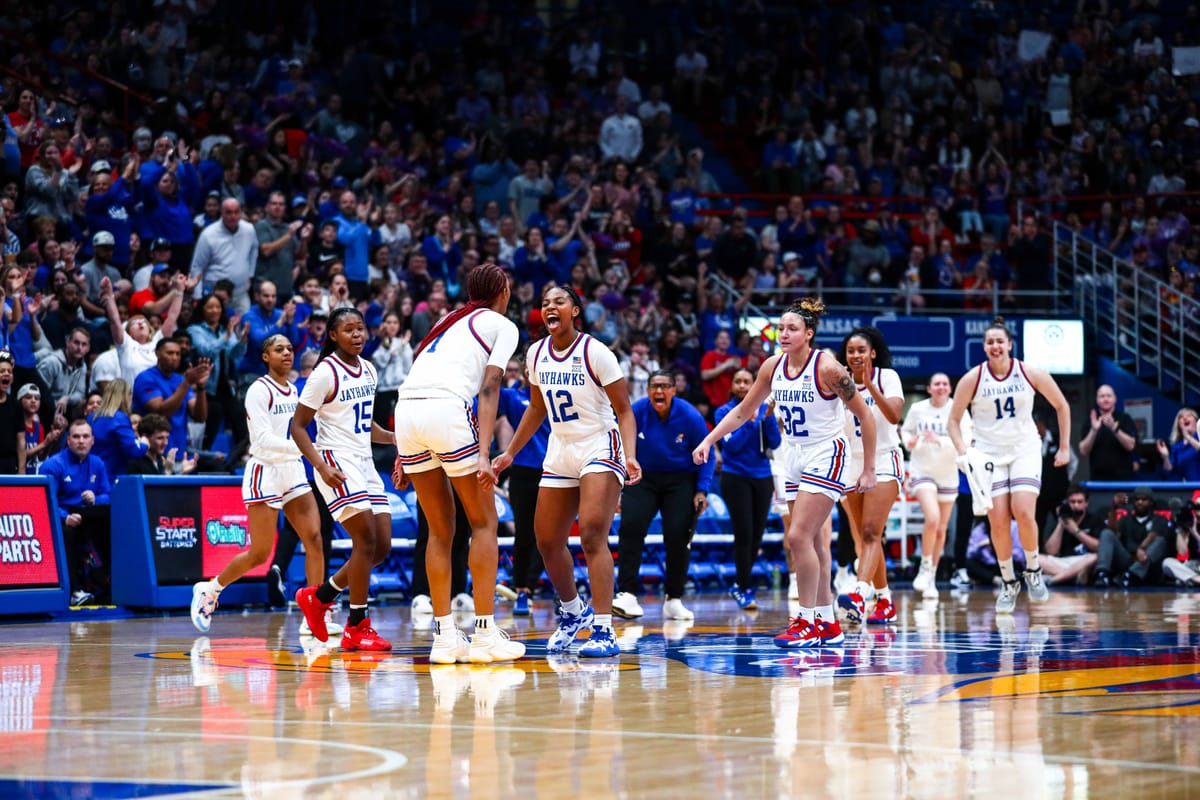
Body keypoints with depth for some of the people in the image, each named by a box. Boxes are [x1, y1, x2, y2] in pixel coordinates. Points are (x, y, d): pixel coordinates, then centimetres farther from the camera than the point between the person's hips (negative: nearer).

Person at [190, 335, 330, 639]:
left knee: (314, 538, -7)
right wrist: (303, 448, -31)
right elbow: (263, 438, -22)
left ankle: (315, 617, -8)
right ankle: (209, 590, 20)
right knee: (260, 554, -3)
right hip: (264, 472, -7)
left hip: (293, 471, 7)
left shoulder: (293, 390, 11)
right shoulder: (259, 390, -12)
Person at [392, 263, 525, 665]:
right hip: (448, 409, -6)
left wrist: (404, 454, 27)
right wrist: (483, 454, -10)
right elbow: (489, 389, -2)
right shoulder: (502, 325, 12)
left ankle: (445, 635, 12)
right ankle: (485, 634, 0)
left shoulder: (449, 321, 31)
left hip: (406, 409, 6)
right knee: (483, 522, 5)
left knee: (440, 530, 15)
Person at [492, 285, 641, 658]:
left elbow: (624, 411, -12)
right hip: (559, 452, 7)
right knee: (547, 542, 9)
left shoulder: (595, 353, -15)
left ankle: (604, 631, -21)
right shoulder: (536, 354, 2)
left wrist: (631, 457, -26)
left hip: (600, 448, -7)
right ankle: (572, 612, 33)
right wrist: (510, 453, 17)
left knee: (592, 535, -21)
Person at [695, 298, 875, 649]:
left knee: (799, 537, -16)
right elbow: (742, 411, 12)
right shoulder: (772, 367, 0)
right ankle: (828, 625, 16)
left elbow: (865, 415, -11)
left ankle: (808, 623, -9)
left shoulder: (827, 368, -17)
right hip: (793, 457, 7)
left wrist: (868, 469, -11)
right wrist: (708, 440, 2)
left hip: (826, 456, -7)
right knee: (812, 541, 9)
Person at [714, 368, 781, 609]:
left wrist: (769, 418, -17)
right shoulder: (724, 412, -2)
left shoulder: (764, 409, 5)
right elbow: (731, 445, -13)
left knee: (757, 535, 4)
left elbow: (774, 443, -2)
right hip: (735, 478, -3)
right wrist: (749, 421, -22)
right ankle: (745, 589, -3)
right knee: (744, 533, -10)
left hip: (762, 478, 3)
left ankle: (739, 586, 20)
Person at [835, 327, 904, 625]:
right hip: (851, 464, 6)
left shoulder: (887, 376, -5)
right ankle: (884, 602, 15)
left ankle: (860, 594, -36)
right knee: (862, 539, 6)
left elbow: (894, 416, -19)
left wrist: (870, 386, -29)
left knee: (871, 532, -20)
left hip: (883, 461, -6)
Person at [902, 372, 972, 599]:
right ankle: (925, 568, -4)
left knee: (941, 529, 10)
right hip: (922, 471, -2)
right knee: (932, 518, -24)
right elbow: (905, 430, 13)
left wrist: (940, 441, -28)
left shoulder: (958, 411, -5)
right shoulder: (917, 409, -2)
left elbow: (965, 440, -14)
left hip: (948, 475, 2)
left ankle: (931, 578, 26)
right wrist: (909, 441, -10)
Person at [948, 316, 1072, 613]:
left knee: (1024, 513, -17)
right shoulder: (972, 379, -7)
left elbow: (1062, 406, 7)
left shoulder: (1031, 374, -6)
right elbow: (953, 421, 1)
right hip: (989, 454, 1)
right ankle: (1008, 583, 10)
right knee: (998, 521, -7)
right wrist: (963, 452, -14)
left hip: (1025, 451, -1)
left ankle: (1034, 571, 7)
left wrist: (1064, 447, 7)